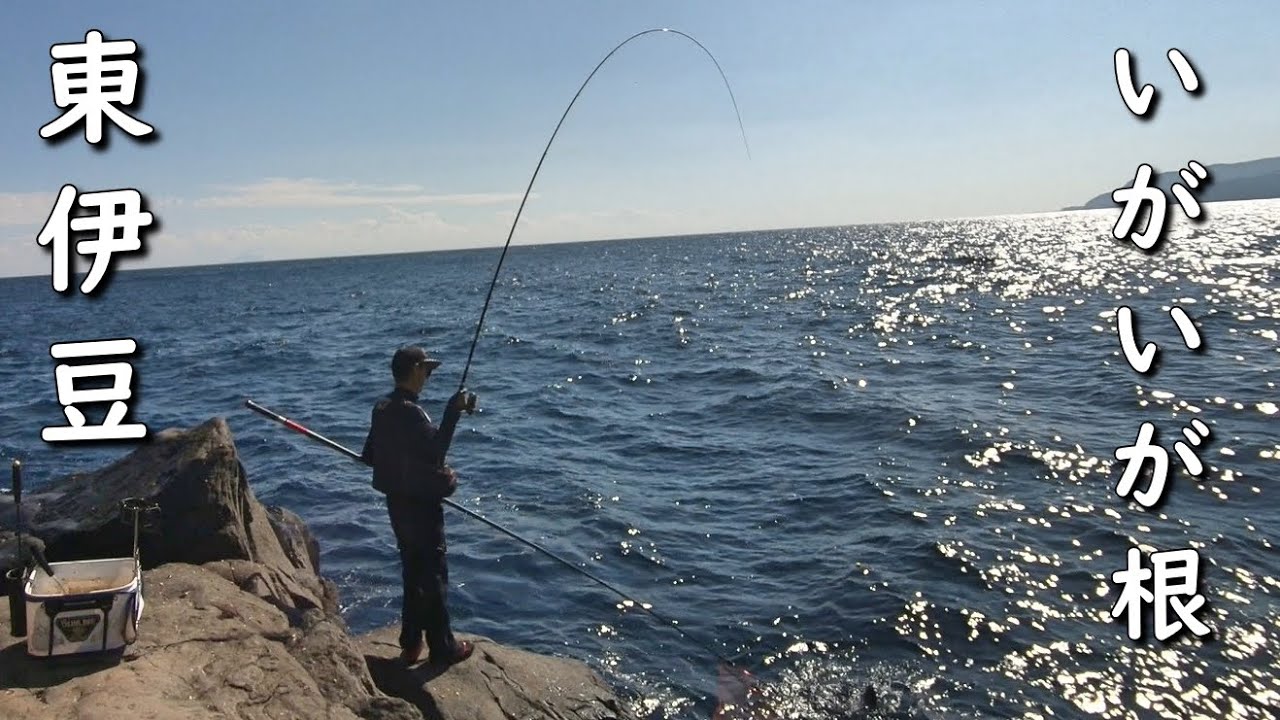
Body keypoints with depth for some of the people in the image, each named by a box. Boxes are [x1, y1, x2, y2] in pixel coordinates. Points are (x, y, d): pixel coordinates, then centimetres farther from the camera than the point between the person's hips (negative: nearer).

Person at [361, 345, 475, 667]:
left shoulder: (382, 407, 6)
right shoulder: (410, 412, -22)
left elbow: (370, 456, 13)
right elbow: (435, 450, -27)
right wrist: (453, 411, -25)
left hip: (396, 501, 9)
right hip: (420, 504, -9)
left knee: (413, 571, 19)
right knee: (434, 574, 1)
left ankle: (411, 643, 27)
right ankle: (442, 648, 11)